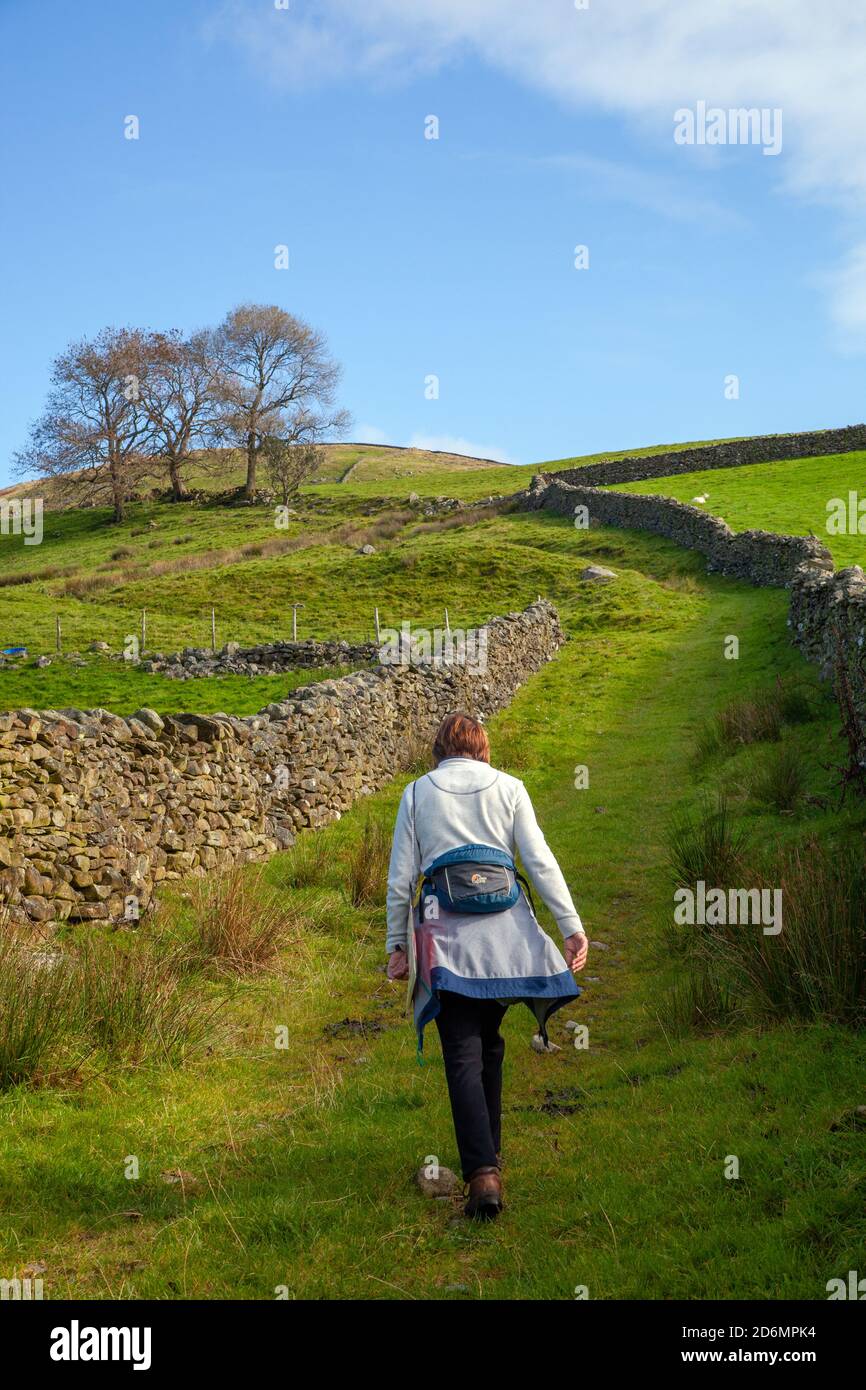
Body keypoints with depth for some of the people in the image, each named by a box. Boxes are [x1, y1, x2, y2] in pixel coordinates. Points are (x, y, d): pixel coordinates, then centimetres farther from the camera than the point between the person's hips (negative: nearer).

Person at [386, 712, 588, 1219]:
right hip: (505, 929, 2)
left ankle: (483, 1171, -16)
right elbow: (541, 862, 1)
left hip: (443, 932, -1)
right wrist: (572, 926, 2)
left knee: (463, 1056, -3)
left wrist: (397, 944, 13)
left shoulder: (416, 793, 8)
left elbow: (401, 878, 6)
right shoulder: (509, 787, 8)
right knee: (489, 1043, 19)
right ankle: (490, 1152, 28)